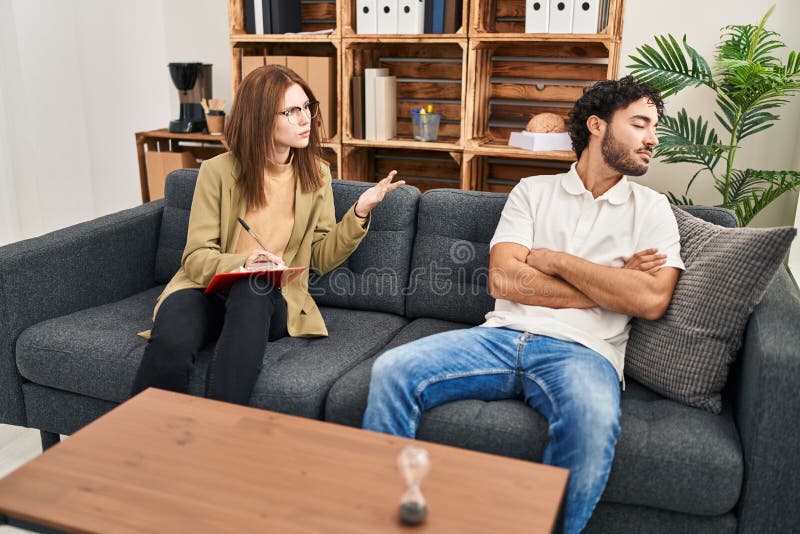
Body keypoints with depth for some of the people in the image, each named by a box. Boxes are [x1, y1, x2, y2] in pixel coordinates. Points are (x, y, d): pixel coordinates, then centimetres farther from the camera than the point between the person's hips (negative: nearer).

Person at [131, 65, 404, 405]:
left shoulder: (316, 174, 4)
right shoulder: (218, 171, -5)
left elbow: (322, 258, 4)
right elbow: (196, 258, -5)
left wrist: (359, 213, -11)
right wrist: (242, 262, -26)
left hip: (271, 300, 2)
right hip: (208, 291, -1)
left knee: (253, 289, -36)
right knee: (170, 345, -35)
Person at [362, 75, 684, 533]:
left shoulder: (651, 207, 13)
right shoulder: (534, 190, 14)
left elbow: (651, 301, -5)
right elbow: (503, 280, -1)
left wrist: (554, 259, -2)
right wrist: (609, 287, -2)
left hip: (581, 352, -1)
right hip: (502, 337, 2)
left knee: (594, 420, -37)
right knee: (392, 371, -20)